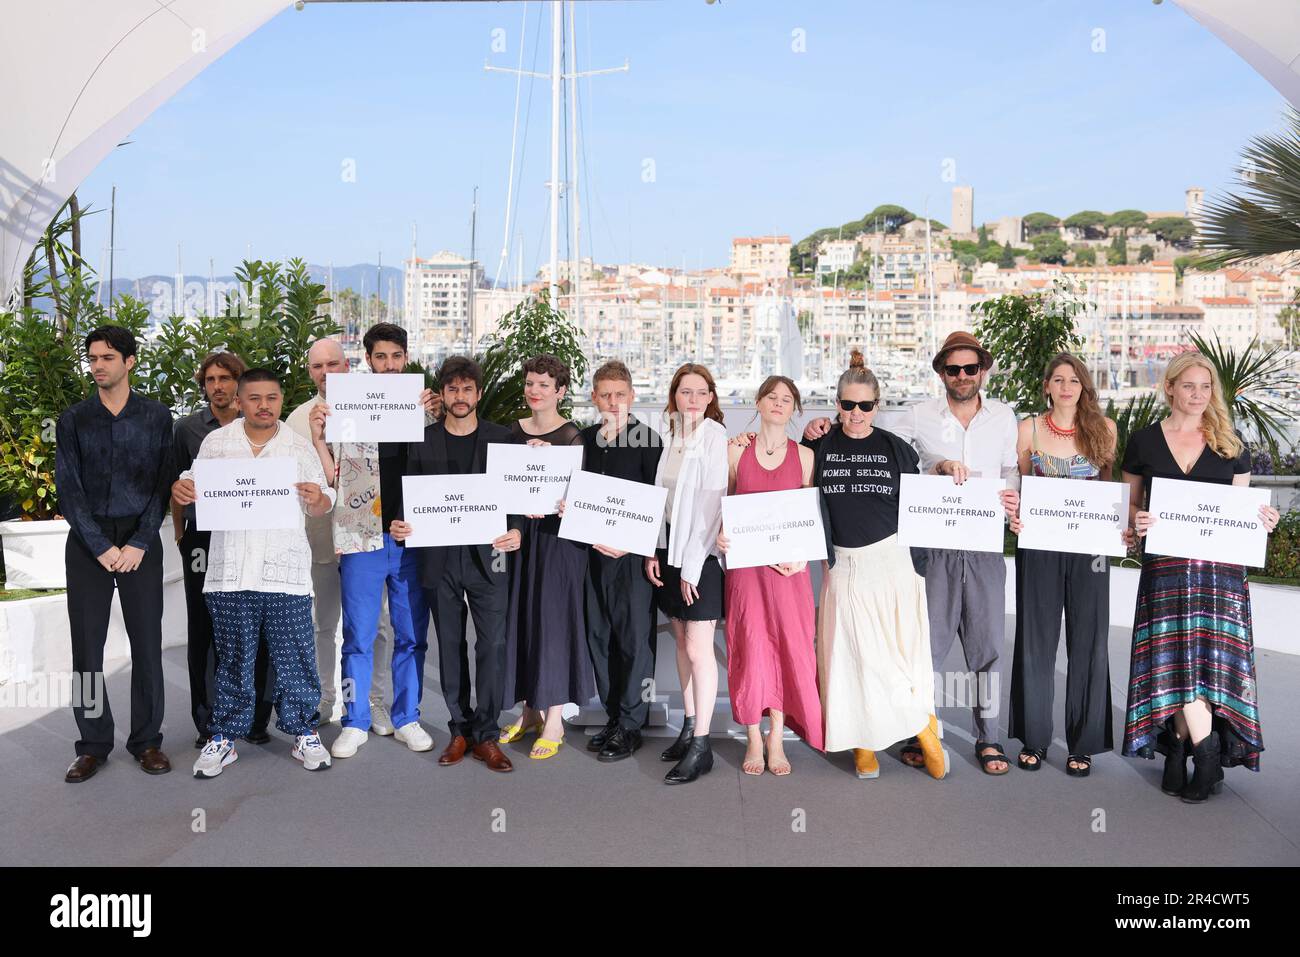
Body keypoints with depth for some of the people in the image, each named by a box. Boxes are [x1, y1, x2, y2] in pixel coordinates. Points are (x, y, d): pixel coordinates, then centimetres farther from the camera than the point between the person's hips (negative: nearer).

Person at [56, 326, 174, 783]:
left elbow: (161, 485, 0)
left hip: (140, 541, -1)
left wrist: (139, 544, -9)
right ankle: (93, 744, 13)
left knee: (147, 642, 1)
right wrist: (100, 547, -9)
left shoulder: (156, 416, 3)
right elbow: (68, 489, 1)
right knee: (87, 644, 3)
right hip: (87, 541, 1)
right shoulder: (73, 420, 6)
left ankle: (147, 740, 13)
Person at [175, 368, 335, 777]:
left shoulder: (300, 447, 5)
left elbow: (322, 506, 7)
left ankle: (303, 732, 19)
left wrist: (317, 499, -15)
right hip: (229, 572, 1)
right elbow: (196, 488, 15)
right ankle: (224, 737, 23)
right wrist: (181, 489, -7)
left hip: (285, 571, -1)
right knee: (232, 659, 10)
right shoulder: (215, 443, 7)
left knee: (295, 657, 4)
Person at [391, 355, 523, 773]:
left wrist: (516, 531, -16)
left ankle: (486, 735, 7)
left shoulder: (501, 438, 4)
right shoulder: (423, 440, 8)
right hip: (439, 558, 2)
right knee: (451, 647, 10)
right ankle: (460, 730, 23)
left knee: (492, 646, -4)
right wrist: (400, 525, -10)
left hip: (488, 556, -2)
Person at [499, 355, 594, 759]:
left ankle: (554, 719, 7)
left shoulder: (571, 435, -5)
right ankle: (530, 710, 24)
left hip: (557, 534, -5)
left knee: (553, 618, -2)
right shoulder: (513, 431, 10)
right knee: (520, 617, 10)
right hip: (520, 531, 5)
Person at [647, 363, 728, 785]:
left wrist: (692, 565, -15)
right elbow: (661, 497, 12)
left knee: (698, 649, -5)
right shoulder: (673, 436, 10)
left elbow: (712, 504, -14)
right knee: (681, 639, 13)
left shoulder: (715, 436, -10)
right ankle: (689, 726, 25)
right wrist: (653, 551, 5)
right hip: (670, 546, 7)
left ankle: (701, 746, 3)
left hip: (702, 551, -7)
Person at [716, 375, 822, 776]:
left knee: (788, 645, 1)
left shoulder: (805, 456, 6)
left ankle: (777, 740, 13)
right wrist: (719, 534, -7)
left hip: (789, 566, 1)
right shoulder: (735, 451, 6)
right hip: (744, 563, 0)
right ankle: (753, 740, 13)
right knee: (749, 645, 1)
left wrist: (802, 555, -6)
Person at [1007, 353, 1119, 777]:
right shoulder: (1028, 429, 3)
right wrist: (1014, 516, -8)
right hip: (1038, 545, 0)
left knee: (1088, 642, 4)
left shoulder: (1103, 428, 5)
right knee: (1036, 641, 6)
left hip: (1089, 547, 1)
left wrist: (1121, 525, -4)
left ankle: (1083, 743, 16)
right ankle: (1034, 738, 18)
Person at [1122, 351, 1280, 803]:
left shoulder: (1230, 444, 10)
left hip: (1220, 566, 1)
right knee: (1175, 659, -5)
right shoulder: (1143, 441, 7)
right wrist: (1137, 521, -9)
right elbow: (1130, 503, 12)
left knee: (1209, 656, -4)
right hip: (1164, 564, -1)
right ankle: (1207, 754, 7)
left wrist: (1263, 520, -7)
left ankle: (1179, 746, 8)